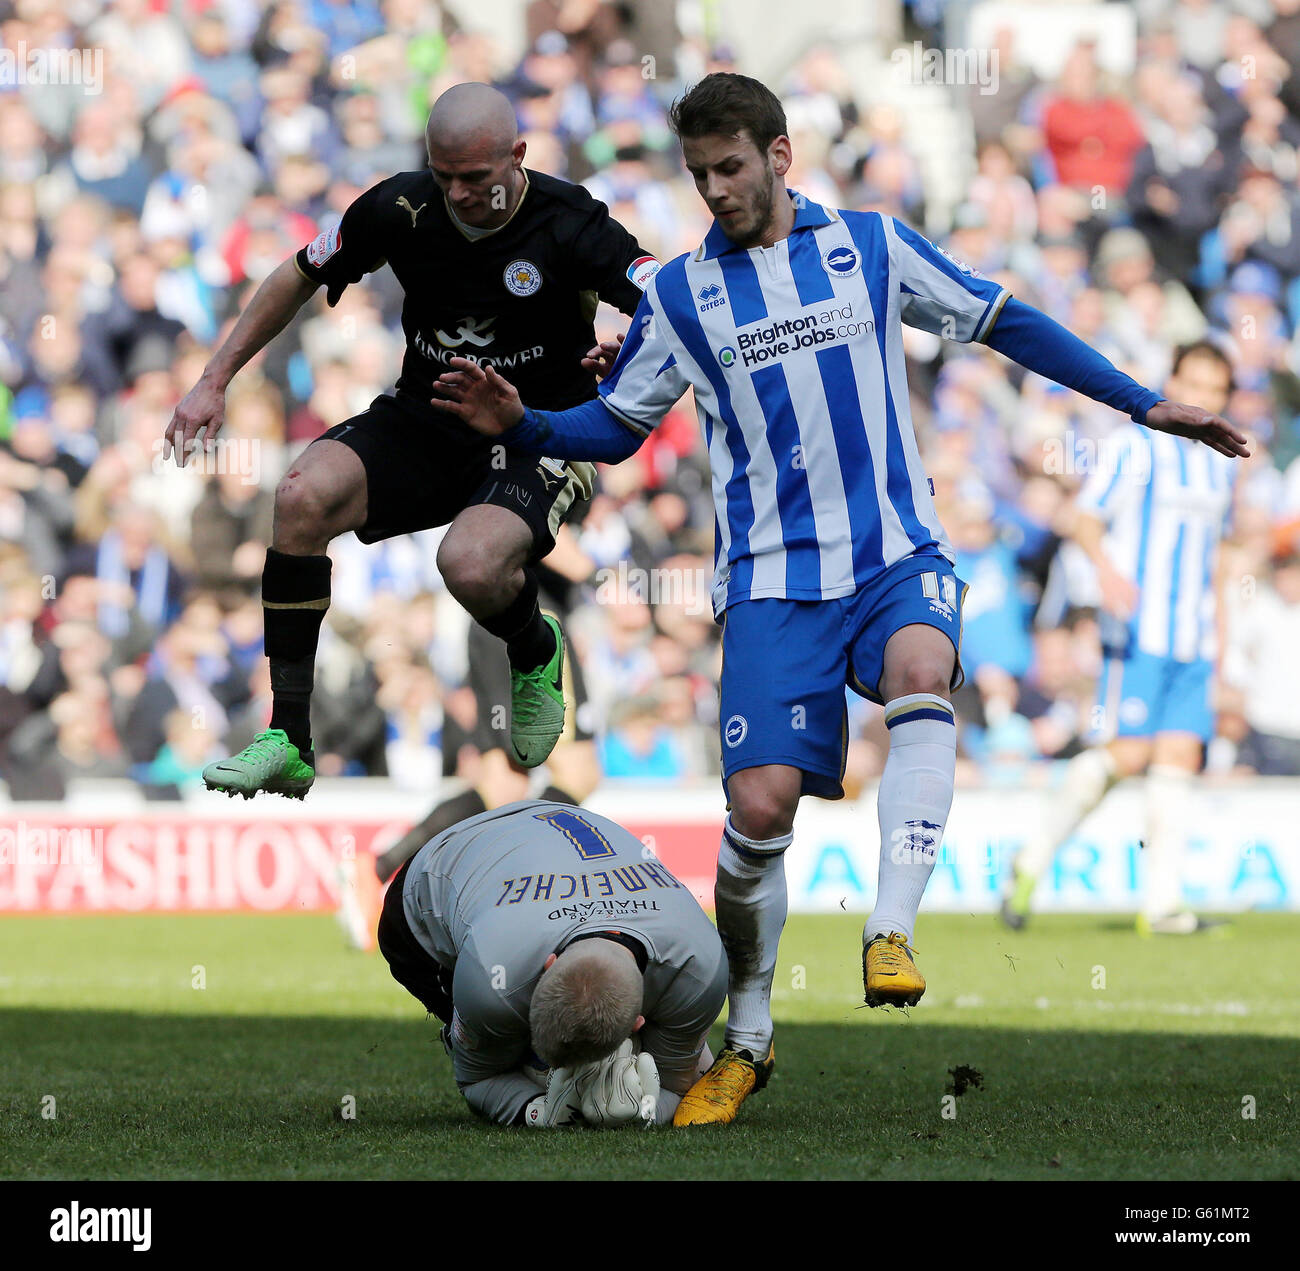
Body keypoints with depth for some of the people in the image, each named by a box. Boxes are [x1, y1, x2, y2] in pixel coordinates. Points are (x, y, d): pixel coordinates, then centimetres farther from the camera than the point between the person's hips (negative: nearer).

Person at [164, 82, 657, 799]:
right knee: (302, 497, -24)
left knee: (470, 564, -34)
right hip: (423, 418, 4)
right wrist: (214, 381, 6)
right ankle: (288, 742, -17)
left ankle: (536, 655, 7)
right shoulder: (399, 209, -7)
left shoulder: (568, 224, -17)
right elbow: (298, 278, 10)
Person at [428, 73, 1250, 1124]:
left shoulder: (871, 245, 7)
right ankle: (747, 1037, 9)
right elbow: (616, 425, 17)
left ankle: (892, 932, -33)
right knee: (762, 801, -11)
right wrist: (518, 423, -3)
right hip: (774, 581, 0)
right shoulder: (679, 295, 8)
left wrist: (1144, 404, 13)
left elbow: (1005, 322, 13)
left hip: (898, 555, 0)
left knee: (921, 670, -34)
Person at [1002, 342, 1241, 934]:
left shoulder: (1221, 464, 18)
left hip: (1194, 640, 6)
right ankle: (1033, 861, 2)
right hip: (1138, 631, -6)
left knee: (1179, 756, -4)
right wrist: (1106, 567, -28)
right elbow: (1086, 518, -8)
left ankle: (1161, 902, -6)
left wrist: (1216, 634, 24)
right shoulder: (1134, 445, -3)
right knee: (1126, 754, -13)